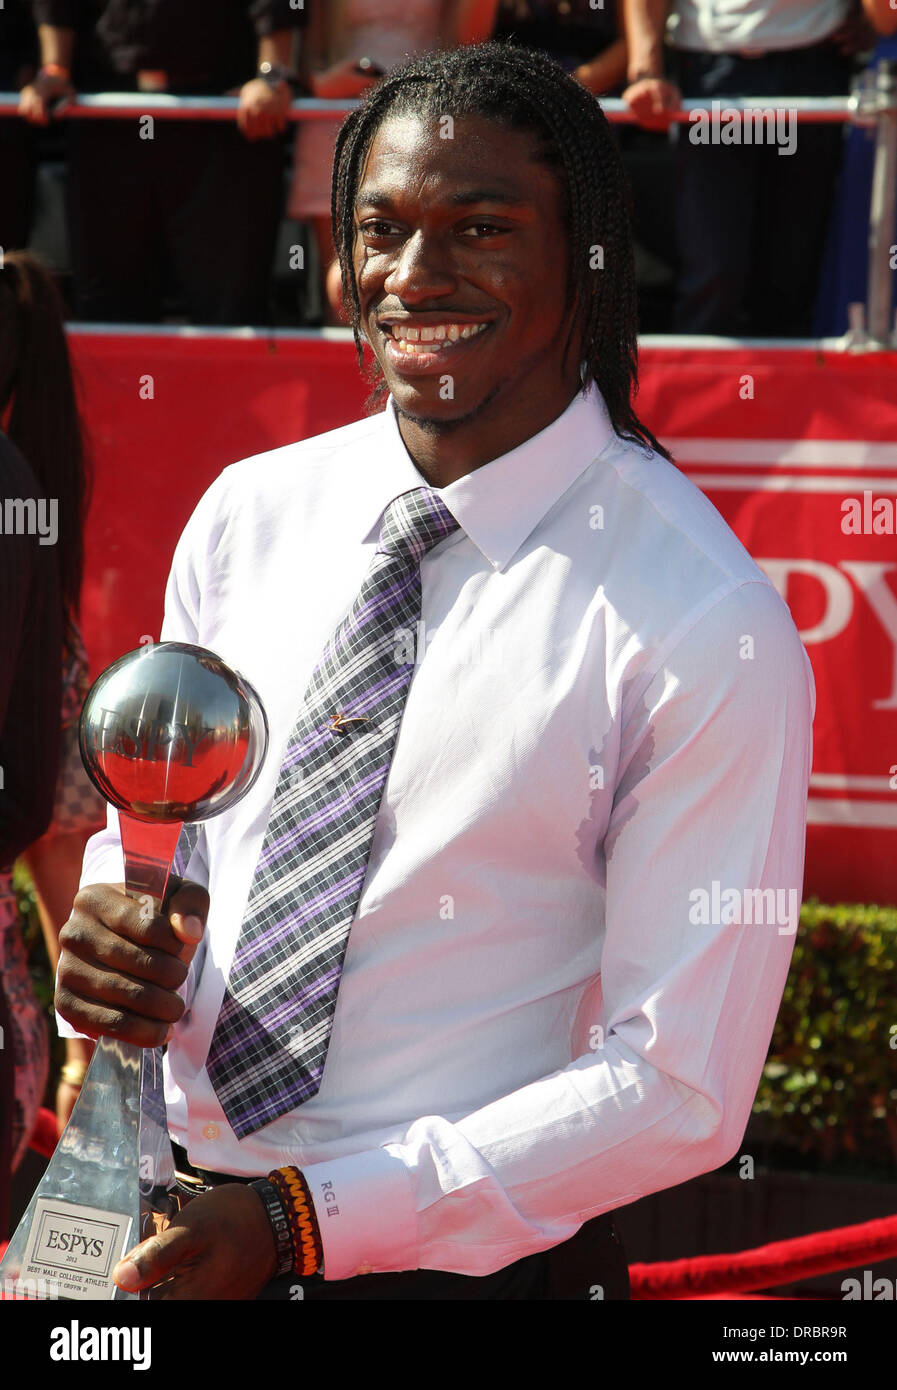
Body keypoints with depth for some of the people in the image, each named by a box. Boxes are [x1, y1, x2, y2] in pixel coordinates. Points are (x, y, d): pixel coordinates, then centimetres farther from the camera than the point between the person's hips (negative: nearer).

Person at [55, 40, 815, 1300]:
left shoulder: (706, 629, -17)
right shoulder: (246, 519, -1)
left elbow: (679, 1089, -16)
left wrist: (299, 1221, -20)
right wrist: (116, 927, -12)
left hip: (475, 1264, -4)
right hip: (177, 1219, 5)